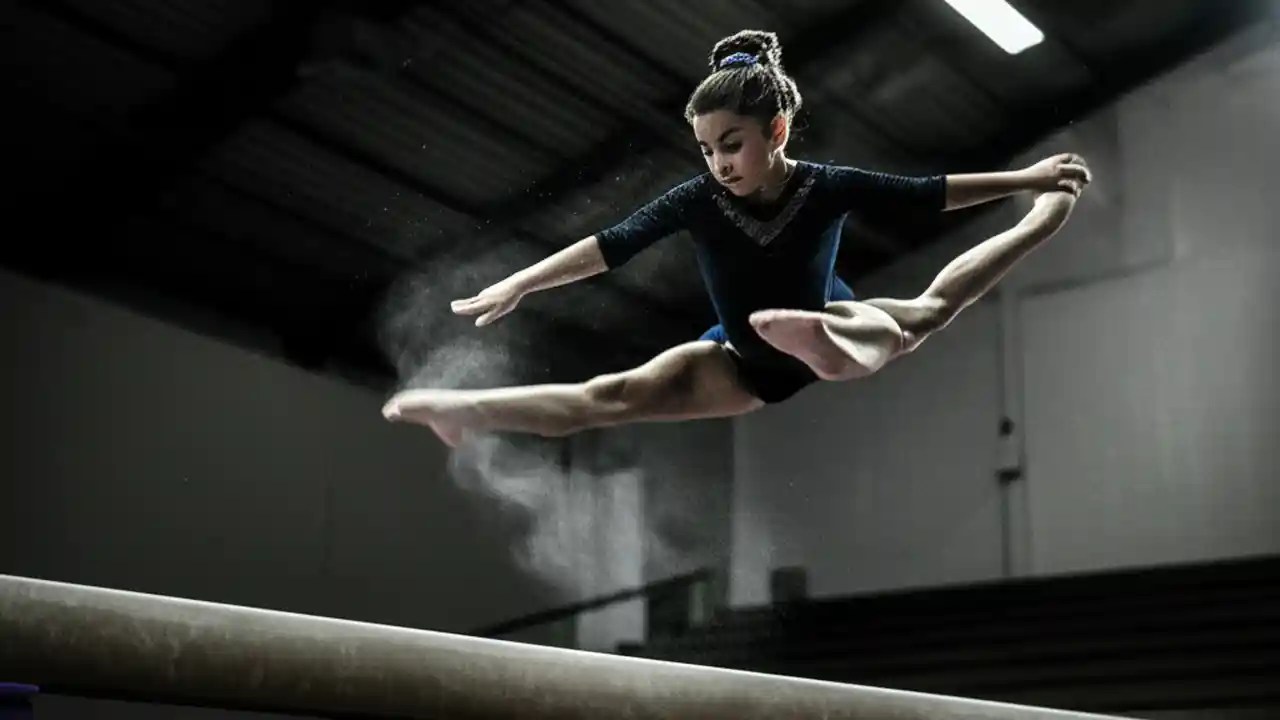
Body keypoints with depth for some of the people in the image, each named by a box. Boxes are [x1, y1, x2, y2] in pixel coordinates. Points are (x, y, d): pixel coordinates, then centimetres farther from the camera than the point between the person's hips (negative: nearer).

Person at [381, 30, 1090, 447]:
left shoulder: (827, 186, -26)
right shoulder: (699, 199, -25)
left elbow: (931, 192, -16)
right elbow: (611, 245, -26)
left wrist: (1026, 179, -10)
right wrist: (517, 286, -30)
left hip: (828, 321, 1)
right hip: (745, 360, 0)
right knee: (614, 396, -12)